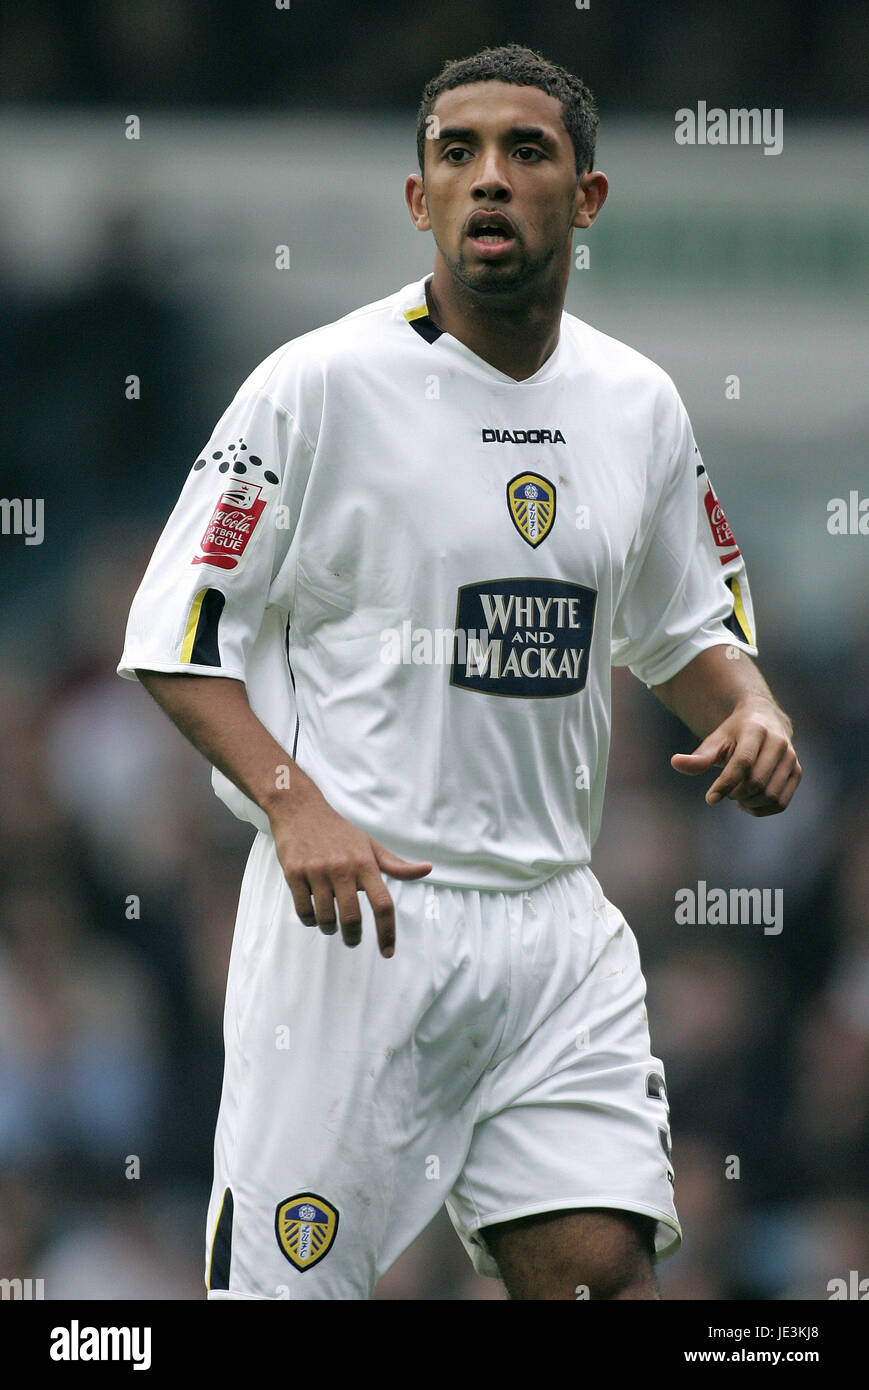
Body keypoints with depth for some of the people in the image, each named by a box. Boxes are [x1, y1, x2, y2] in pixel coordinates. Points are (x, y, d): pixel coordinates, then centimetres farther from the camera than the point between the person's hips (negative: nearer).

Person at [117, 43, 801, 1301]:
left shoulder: (639, 404, 9)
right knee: (287, 1281, -6)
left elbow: (686, 630, 23)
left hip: (556, 917, 4)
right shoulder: (322, 384, -6)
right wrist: (295, 806, -20)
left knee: (601, 1266, -7)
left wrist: (750, 711, 0)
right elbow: (178, 639, -5)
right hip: (354, 912, -4)